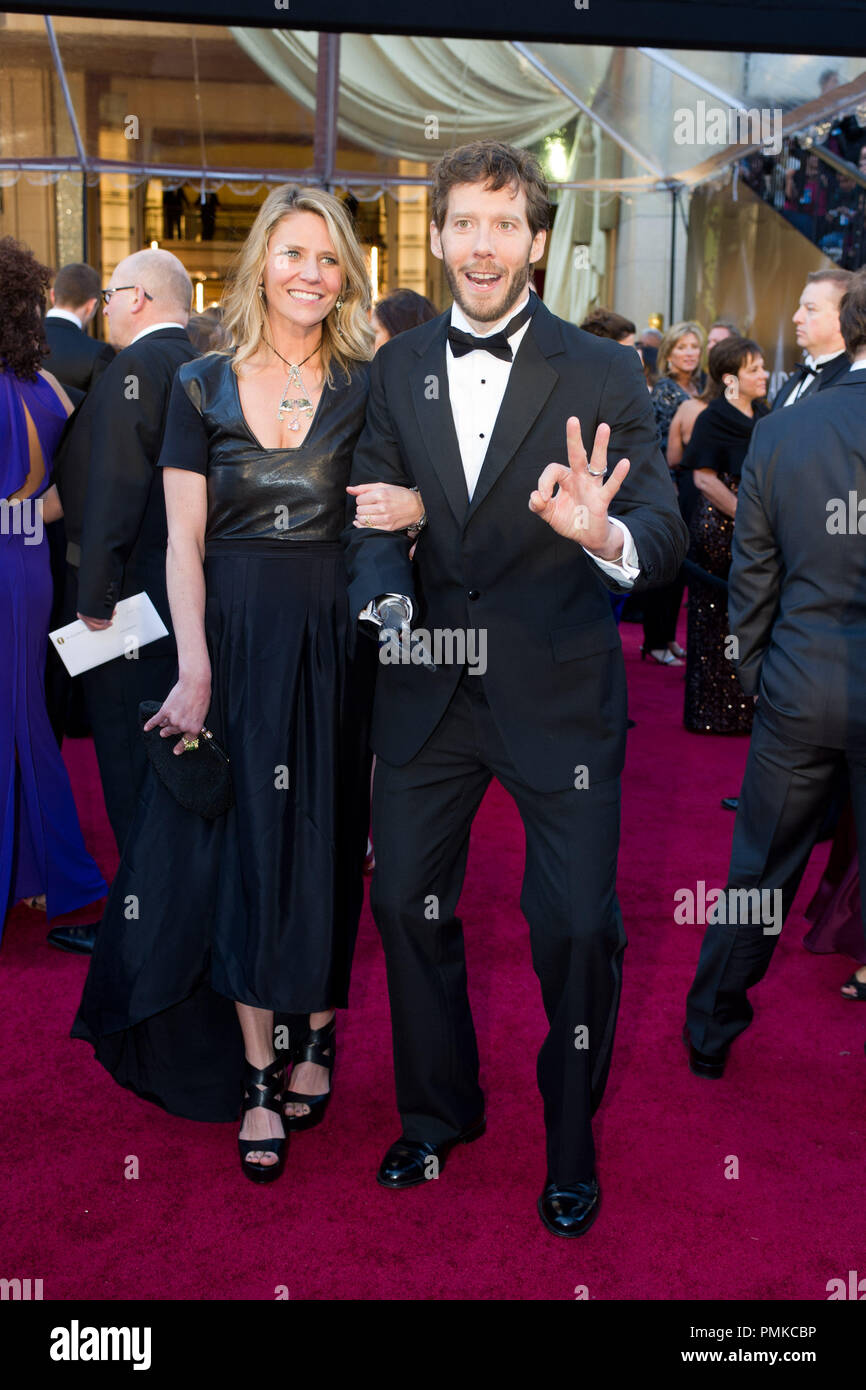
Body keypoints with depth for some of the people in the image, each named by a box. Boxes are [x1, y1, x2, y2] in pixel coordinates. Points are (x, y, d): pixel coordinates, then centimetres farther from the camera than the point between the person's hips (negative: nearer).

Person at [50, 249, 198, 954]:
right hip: (188, 591, 9)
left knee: (130, 760, -1)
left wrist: (96, 593, -20)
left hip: (136, 601, -9)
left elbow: (115, 487, -22)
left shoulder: (139, 365, -14)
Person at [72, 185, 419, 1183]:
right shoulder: (203, 387, 3)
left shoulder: (366, 389, 3)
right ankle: (260, 1076, 15)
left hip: (334, 645, 0)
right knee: (243, 850, 4)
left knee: (323, 848, 9)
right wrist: (194, 670, -10)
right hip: (233, 640, 0)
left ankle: (314, 1035, 28)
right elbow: (183, 544, -2)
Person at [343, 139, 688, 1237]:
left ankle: (571, 1143, 29)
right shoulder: (396, 371, 6)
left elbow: (665, 529, -12)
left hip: (557, 691, -3)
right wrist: (386, 591, -19)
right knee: (406, 901, 13)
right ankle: (437, 1112, 38)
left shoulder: (603, 375, -5)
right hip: (426, 686, 4)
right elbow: (374, 509, 4)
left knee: (578, 923, 1)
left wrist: (608, 536, -36)